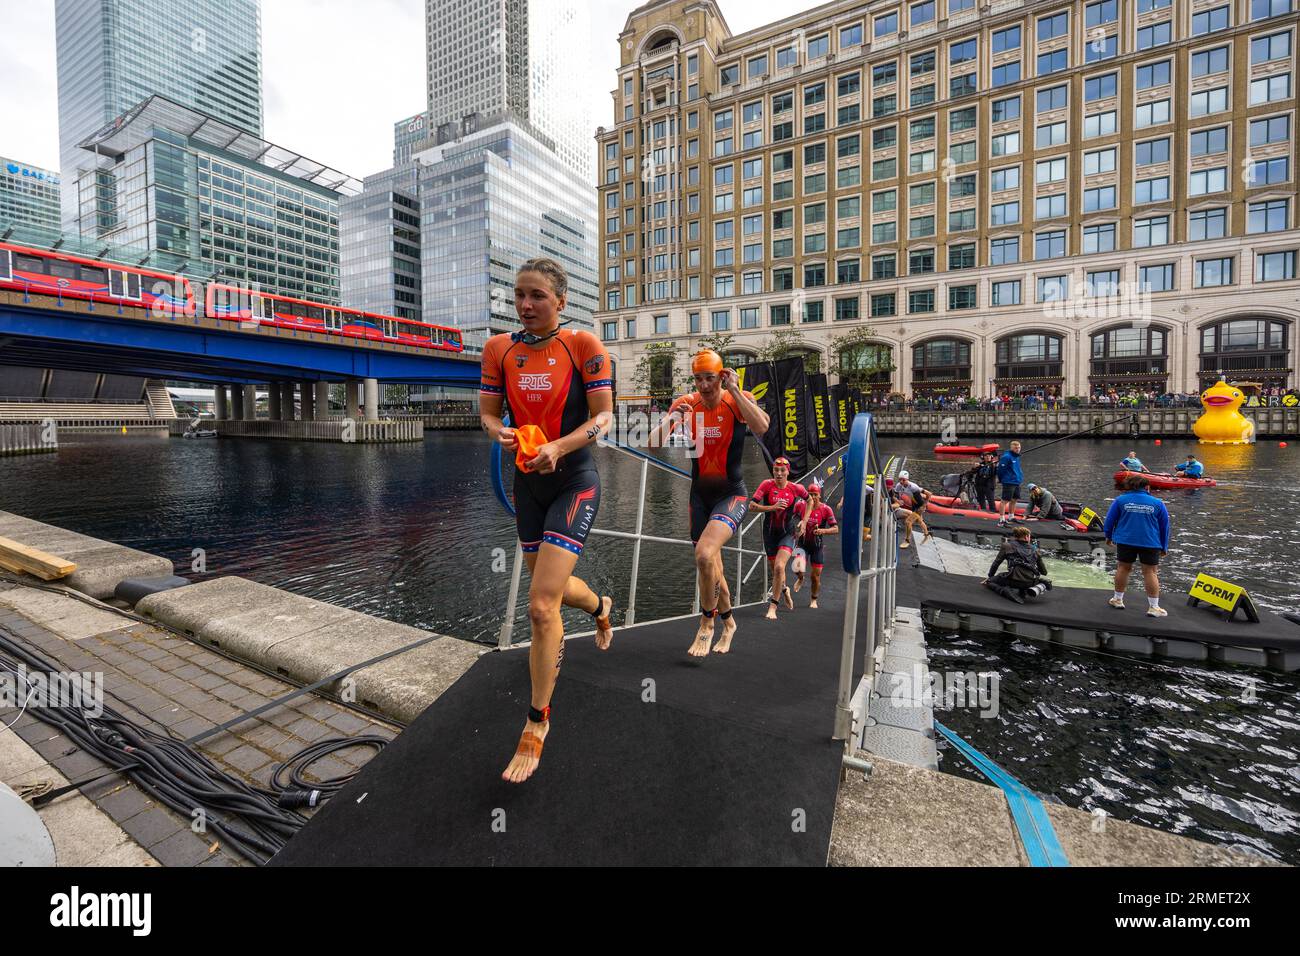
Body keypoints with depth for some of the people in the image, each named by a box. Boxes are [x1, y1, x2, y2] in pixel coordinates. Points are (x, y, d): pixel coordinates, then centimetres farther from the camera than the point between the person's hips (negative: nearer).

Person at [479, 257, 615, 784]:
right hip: (527, 483, 6)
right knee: (550, 588, 21)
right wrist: (501, 433, -16)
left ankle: (537, 721, 8)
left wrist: (557, 447, -25)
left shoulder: (583, 345, -9)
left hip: (574, 481, -5)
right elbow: (488, 411, 7)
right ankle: (600, 607, 57)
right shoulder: (499, 348, 3)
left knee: (541, 607, -13)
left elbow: (603, 415, -9)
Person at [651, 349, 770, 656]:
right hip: (699, 493, 5)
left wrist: (734, 389, -25)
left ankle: (706, 625, -1)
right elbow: (653, 444, -7)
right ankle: (728, 621, 39)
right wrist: (671, 421, -24)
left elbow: (762, 428, -32)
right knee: (710, 564, 13)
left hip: (731, 493, -4)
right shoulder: (685, 404, -3)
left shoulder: (739, 399, -11)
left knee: (704, 554, -25)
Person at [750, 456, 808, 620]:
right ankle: (784, 589, 50)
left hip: (787, 533, -2)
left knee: (779, 567, -20)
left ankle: (772, 606, -8)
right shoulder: (767, 484, -11)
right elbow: (752, 505, -16)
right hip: (769, 533, 2)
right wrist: (773, 507, -27)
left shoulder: (796, 488, -10)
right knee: (774, 568, 16)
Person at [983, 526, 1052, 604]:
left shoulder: (1007, 546, 11)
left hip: (1013, 580, -2)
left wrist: (990, 577, 28)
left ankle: (1006, 591, -11)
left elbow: (996, 563, 14)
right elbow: (1044, 572, 23)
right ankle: (1036, 589, -1)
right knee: (1047, 581, 33)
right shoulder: (1034, 549, 18)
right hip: (1031, 582, 2)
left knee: (989, 581, 20)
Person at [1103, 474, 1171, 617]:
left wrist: (1108, 536, 18)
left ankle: (1118, 600, 21)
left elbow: (1110, 519, 3)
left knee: (1123, 568, 12)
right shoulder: (1157, 503, 1)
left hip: (1125, 541, 0)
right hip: (1150, 543, 0)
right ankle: (1154, 607, 5)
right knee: (1151, 572, 3)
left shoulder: (1120, 500, -1)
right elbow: (1165, 525, 7)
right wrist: (1164, 547, 17)